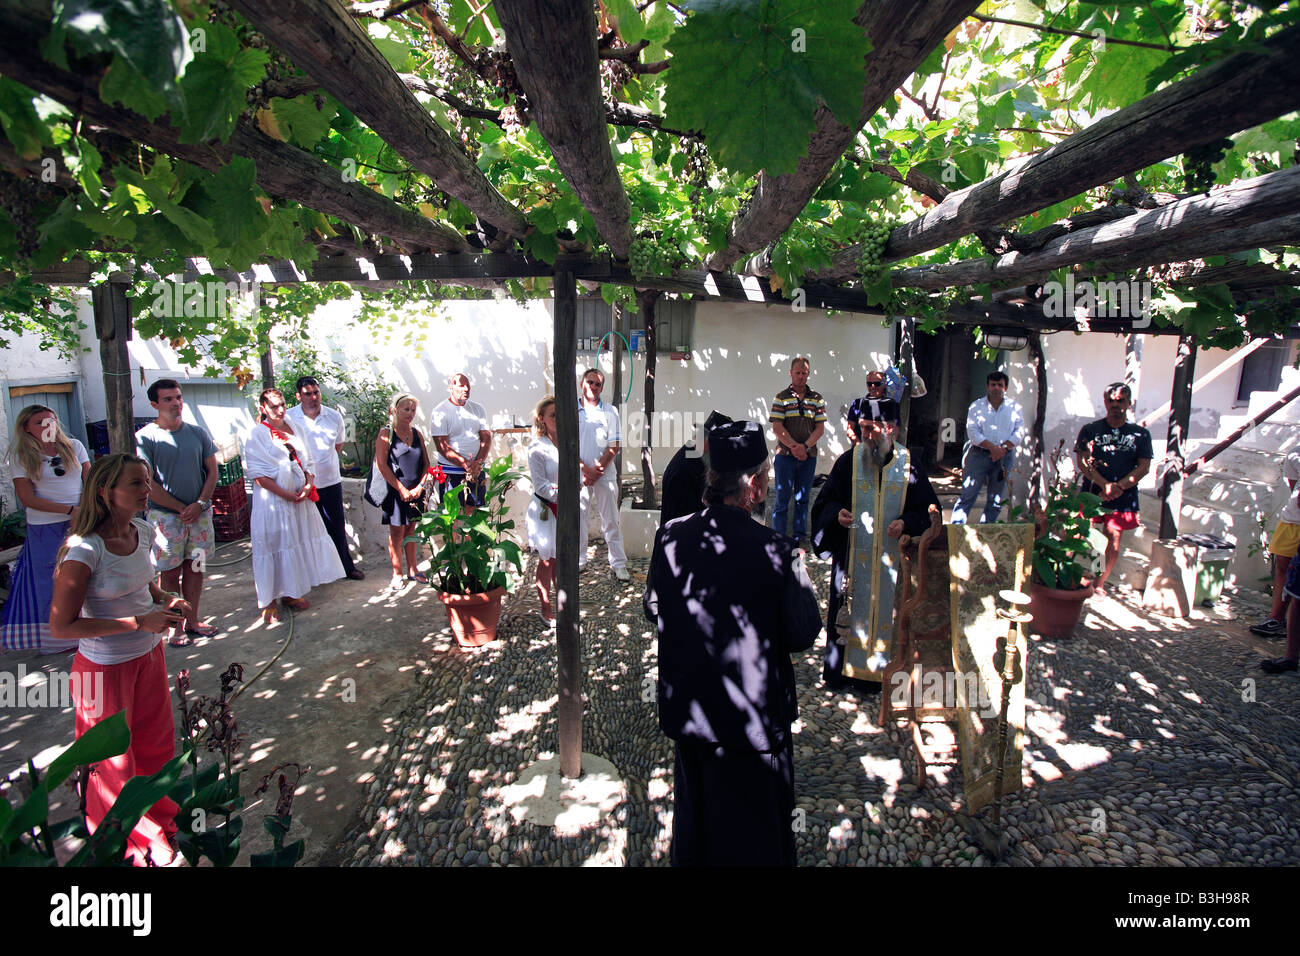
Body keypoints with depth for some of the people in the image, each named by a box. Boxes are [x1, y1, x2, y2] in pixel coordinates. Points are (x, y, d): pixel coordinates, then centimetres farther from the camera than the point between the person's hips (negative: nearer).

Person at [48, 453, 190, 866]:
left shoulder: (142, 531, -5)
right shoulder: (84, 549, -26)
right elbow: (61, 626, -23)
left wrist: (168, 600, -5)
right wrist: (139, 622, -26)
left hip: (149, 655, 6)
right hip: (107, 666, -6)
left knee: (156, 745, 22)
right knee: (114, 760, 16)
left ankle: (159, 820, 46)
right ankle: (127, 843, 40)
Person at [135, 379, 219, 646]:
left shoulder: (198, 433, 6)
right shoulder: (145, 438, -6)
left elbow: (212, 472, 7)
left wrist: (200, 504, -7)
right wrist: (181, 509, -9)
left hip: (200, 513, 4)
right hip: (165, 516, -3)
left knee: (195, 569, 10)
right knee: (170, 573, 3)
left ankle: (192, 621, 20)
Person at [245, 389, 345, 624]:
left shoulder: (293, 428, 11)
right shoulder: (257, 434, -7)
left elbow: (307, 461, 12)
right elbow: (257, 473, -13)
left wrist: (308, 485, -6)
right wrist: (286, 494, -17)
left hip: (300, 498, 6)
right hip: (272, 501, -6)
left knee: (298, 543, 11)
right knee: (273, 546, -1)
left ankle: (290, 593, 26)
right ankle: (268, 602, 10)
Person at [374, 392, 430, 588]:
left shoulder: (417, 434, 9)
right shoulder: (386, 434, -6)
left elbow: (426, 463, 9)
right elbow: (382, 465, -11)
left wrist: (420, 486, -5)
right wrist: (402, 489, -13)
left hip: (415, 492, 5)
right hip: (395, 491, -5)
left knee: (411, 530, 14)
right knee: (396, 533, 2)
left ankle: (412, 570, 23)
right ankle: (397, 574, 13)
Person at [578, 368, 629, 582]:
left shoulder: (610, 412, 4)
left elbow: (614, 447, 0)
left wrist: (597, 470, -10)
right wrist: (585, 469, -10)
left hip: (604, 474, 0)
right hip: (578, 475, 1)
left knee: (611, 520, 2)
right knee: (577, 520, 6)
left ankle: (618, 564, 10)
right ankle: (578, 562, 19)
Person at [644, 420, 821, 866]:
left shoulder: (670, 536, -12)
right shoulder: (774, 551, -25)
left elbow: (653, 610, 1)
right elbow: (803, 635, -14)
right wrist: (801, 578, 1)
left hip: (686, 709, 4)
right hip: (751, 720, -4)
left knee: (692, 816, 28)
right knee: (751, 835, 20)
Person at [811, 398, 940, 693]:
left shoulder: (909, 464, -2)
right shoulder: (848, 461, -2)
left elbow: (928, 509, 3)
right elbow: (825, 500, 4)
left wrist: (906, 522, -15)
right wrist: (837, 513, -16)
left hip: (892, 557, 0)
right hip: (852, 556, 0)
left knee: (887, 611, 7)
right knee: (850, 611, 7)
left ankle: (882, 671, 23)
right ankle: (843, 668, 23)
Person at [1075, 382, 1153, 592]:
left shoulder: (1140, 434, 8)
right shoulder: (1090, 430, 5)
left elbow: (1144, 467, 2)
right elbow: (1082, 462, -4)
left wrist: (1119, 487, -13)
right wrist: (1105, 484, -17)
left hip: (1123, 498, 1)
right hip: (1091, 494, -1)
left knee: (1114, 540, 3)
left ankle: (1099, 584, 14)